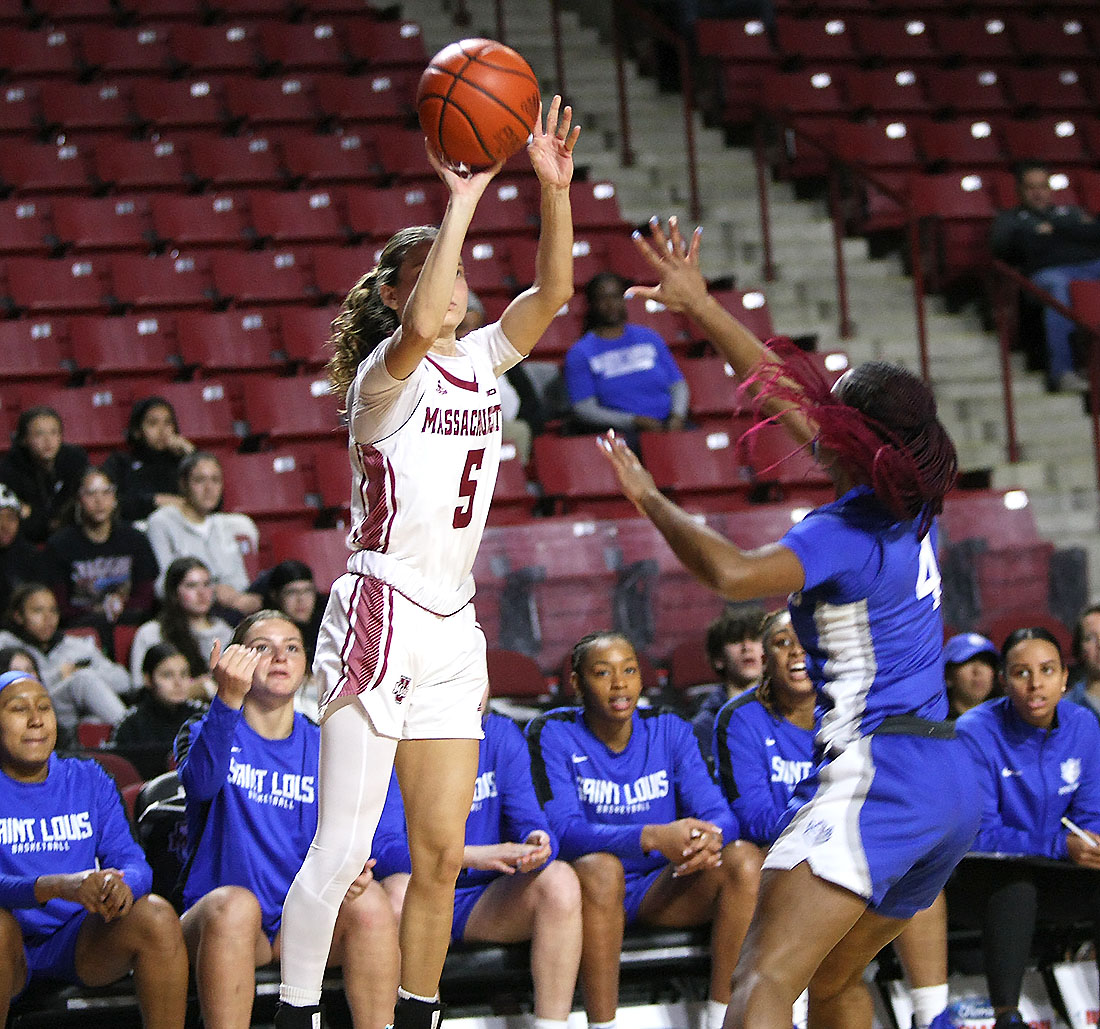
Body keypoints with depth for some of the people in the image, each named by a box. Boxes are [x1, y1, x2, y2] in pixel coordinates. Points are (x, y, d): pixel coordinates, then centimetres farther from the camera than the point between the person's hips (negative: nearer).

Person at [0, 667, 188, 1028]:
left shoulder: (89, 781, 12)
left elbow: (130, 859, 1)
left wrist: (123, 883, -26)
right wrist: (58, 887, -35)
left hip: (80, 943, 3)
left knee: (157, 916, -24)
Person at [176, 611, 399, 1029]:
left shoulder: (323, 748, 12)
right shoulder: (205, 732, 2)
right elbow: (202, 782, -23)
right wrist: (228, 698, -40)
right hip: (212, 918, -3)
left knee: (370, 900, -27)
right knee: (234, 903, -36)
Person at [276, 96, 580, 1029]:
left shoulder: (481, 363, 12)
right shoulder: (388, 373, -8)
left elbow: (552, 290, 1)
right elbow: (418, 329, -31)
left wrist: (554, 189, -11)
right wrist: (463, 204, -29)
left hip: (452, 630, 7)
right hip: (381, 616, -7)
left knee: (441, 854, 7)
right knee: (343, 848, -12)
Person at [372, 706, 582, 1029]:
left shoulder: (503, 735, 4)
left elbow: (528, 819, -3)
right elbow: (384, 850, -21)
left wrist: (537, 844, -30)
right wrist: (472, 856, -36)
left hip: (485, 905, 4)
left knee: (560, 880, -23)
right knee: (399, 889, -37)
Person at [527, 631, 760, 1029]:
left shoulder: (668, 730, 4)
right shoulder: (553, 734, -7)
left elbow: (717, 813, -5)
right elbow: (562, 829, -21)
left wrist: (710, 837, -33)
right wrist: (652, 838, -37)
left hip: (661, 891, 4)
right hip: (592, 892, -4)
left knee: (745, 859, -21)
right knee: (600, 866, -37)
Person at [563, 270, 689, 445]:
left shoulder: (649, 338, 20)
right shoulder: (579, 354, 8)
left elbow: (678, 384, 19)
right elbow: (583, 409, -2)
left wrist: (677, 416, -5)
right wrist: (635, 422, -13)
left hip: (667, 425, 3)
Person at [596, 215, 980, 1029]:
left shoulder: (847, 533, -12)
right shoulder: (908, 507, 13)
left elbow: (731, 573, -29)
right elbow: (787, 391, 21)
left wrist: (648, 497, -12)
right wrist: (701, 307, 25)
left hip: (878, 775, -10)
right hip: (955, 785, 10)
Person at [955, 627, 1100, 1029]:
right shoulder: (976, 732, -16)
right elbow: (978, 833, -18)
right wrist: (1060, 846, -28)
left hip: (1052, 878, 5)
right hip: (980, 874, -5)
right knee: (1014, 883, -38)